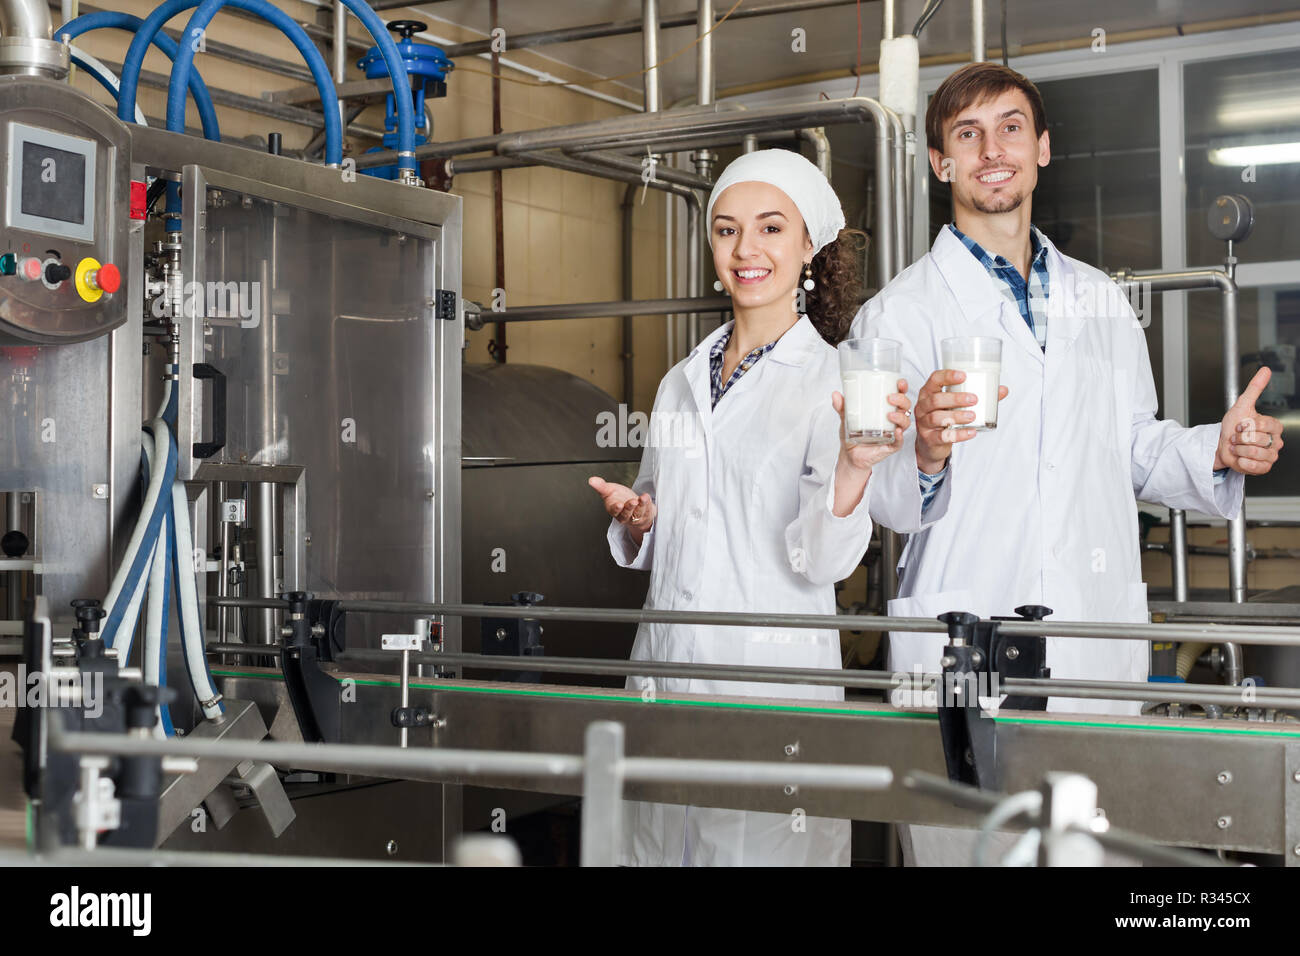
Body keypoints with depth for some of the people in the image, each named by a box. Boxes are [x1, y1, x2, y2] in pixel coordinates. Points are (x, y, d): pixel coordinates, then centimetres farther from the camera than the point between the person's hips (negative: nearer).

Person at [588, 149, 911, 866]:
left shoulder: (833, 380, -5)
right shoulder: (681, 382, 11)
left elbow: (824, 562, -15)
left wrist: (854, 466, -32)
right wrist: (635, 520, -2)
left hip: (775, 673, -5)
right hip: (665, 664, 5)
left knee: (767, 847, 1)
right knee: (661, 844, 11)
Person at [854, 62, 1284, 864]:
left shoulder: (1101, 300, 16)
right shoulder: (898, 314, 1)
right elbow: (887, 505, -7)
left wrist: (1217, 452, 3)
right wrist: (926, 453, -28)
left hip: (1101, 649, 4)